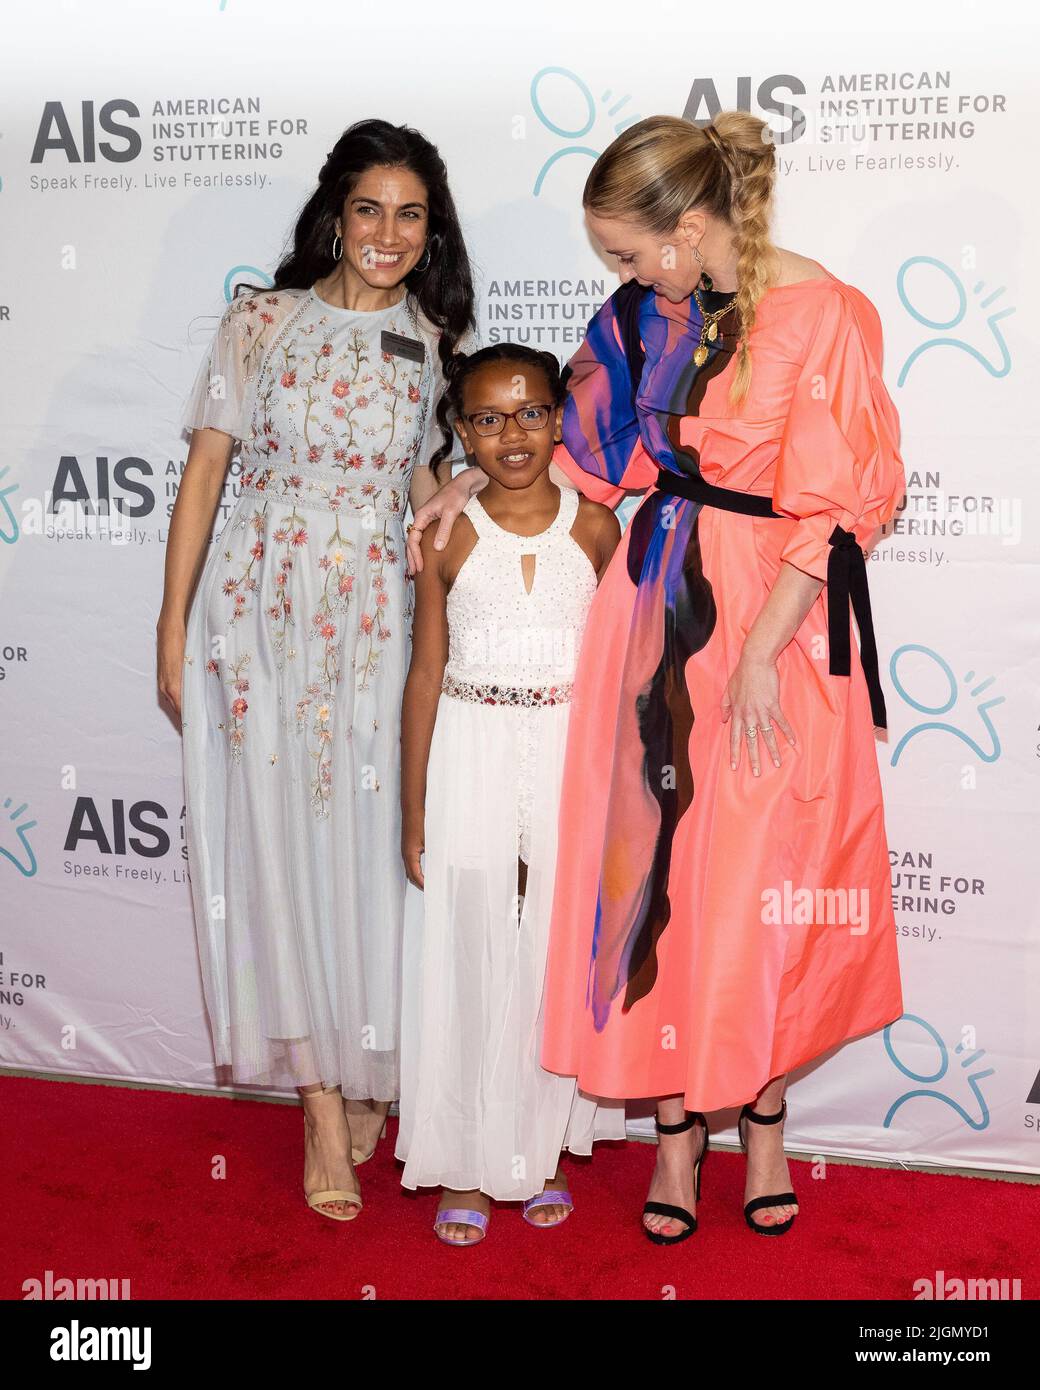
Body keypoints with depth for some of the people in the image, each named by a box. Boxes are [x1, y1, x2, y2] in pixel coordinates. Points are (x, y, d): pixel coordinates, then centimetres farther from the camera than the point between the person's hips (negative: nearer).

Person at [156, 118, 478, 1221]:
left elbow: (428, 491, 11)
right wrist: (175, 616, -4)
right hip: (261, 610, -1)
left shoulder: (435, 347, 7)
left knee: (369, 841, 4)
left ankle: (363, 1076, 25)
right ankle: (322, 1101, 13)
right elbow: (206, 468, 1)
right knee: (280, 840, 1)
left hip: (378, 617, 1)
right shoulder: (260, 323, 1)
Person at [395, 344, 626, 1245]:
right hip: (472, 757, -1)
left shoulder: (595, 528, 0)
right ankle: (470, 1162, 21)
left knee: (559, 954, 9)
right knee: (472, 957, 6)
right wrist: (414, 813, 0)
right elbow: (426, 675, 0)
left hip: (571, 755, 1)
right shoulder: (448, 537, -2)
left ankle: (542, 1147, 27)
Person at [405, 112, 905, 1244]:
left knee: (759, 877, 4)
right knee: (653, 857, 5)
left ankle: (763, 1113, 27)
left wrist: (761, 650, -15)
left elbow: (832, 511, -13)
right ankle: (677, 1124, 21)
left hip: (776, 610, -5)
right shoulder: (647, 307, 5)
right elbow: (600, 451, 17)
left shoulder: (821, 314, -13)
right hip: (658, 601, 5)